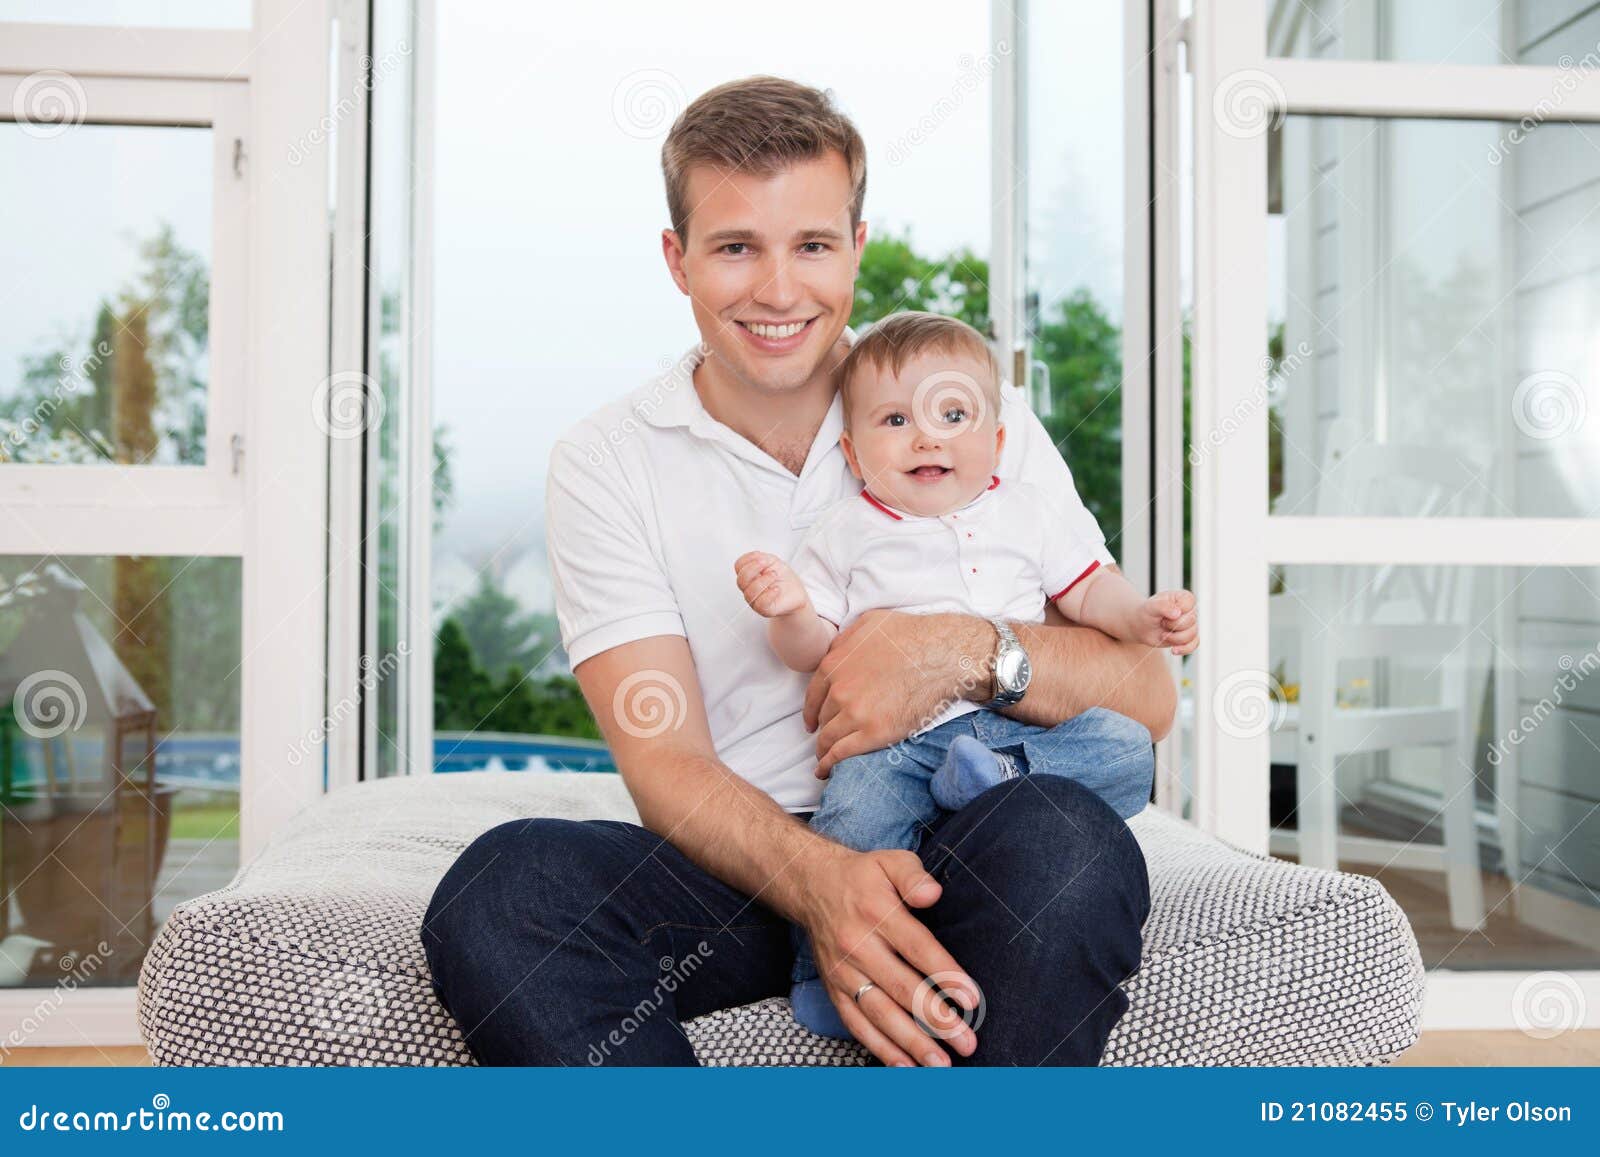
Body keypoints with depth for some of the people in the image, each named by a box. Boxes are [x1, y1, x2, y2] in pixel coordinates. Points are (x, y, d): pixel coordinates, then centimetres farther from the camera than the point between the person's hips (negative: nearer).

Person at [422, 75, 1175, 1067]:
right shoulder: (607, 465, 4)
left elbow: (1146, 696, -1)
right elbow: (665, 762, -7)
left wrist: (966, 653, -22)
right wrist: (819, 880, -28)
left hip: (942, 855, 0)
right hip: (735, 863, 1)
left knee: (1065, 839, -34)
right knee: (497, 891, -29)